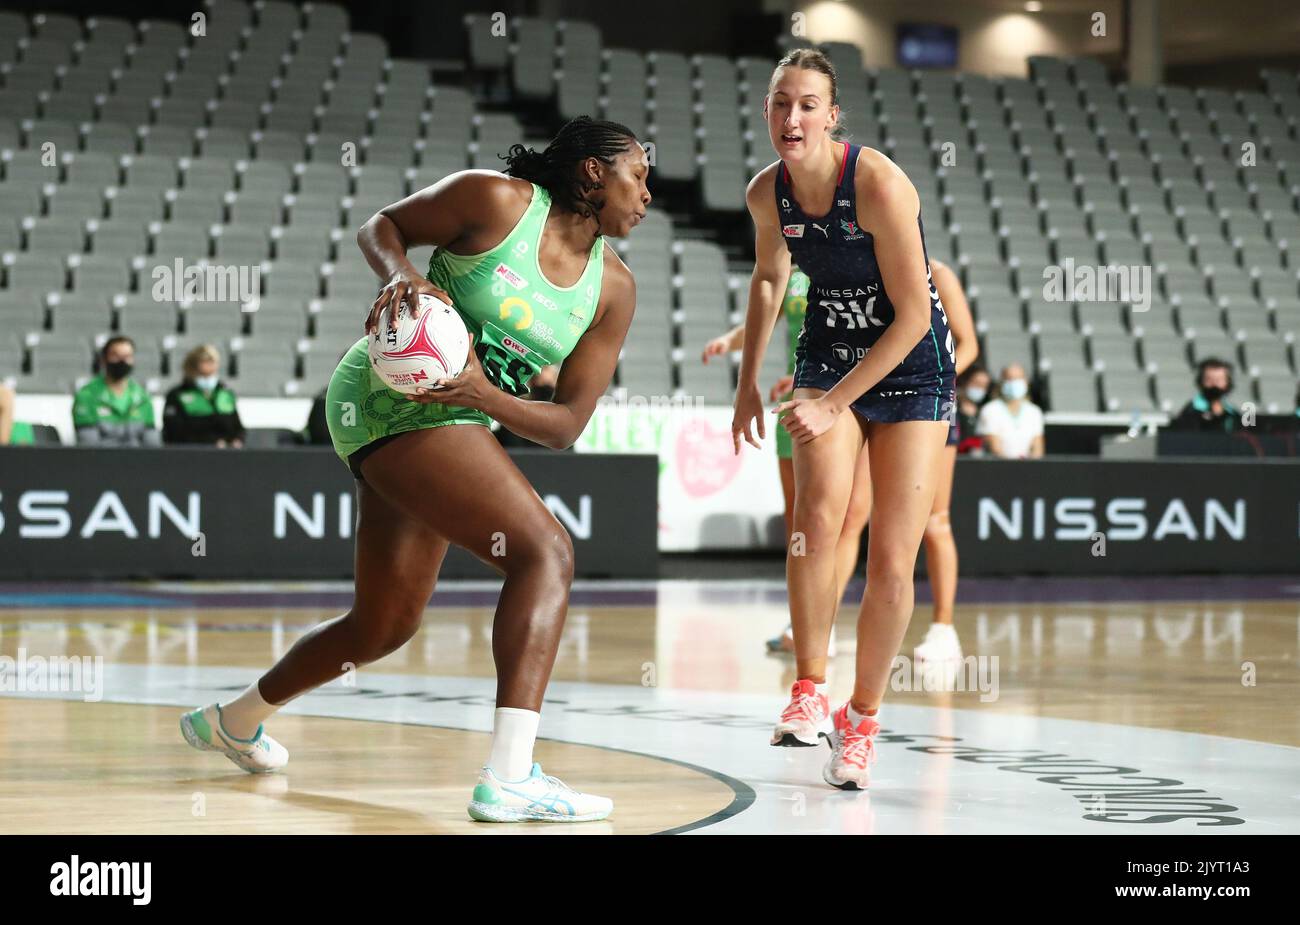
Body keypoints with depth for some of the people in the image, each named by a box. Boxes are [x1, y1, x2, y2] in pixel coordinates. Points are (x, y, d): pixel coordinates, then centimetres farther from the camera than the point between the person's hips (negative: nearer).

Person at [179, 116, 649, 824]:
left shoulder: (614, 289, 5)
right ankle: (509, 778, -32)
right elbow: (380, 226, 2)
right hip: (393, 399, -9)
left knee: (384, 626, 21)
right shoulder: (497, 201, -10)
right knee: (547, 552, -24)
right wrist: (400, 273, -20)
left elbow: (567, 425, 1)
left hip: (458, 420, 9)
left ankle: (233, 721, 45)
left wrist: (485, 397, -17)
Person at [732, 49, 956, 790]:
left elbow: (914, 315, -22)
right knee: (819, 512, -23)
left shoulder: (878, 184, -25)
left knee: (892, 563, -7)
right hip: (830, 356, 3)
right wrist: (749, 382, 13)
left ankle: (863, 717, 11)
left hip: (912, 368, -3)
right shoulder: (767, 193, -7)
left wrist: (834, 402, -22)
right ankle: (811, 691, -12)